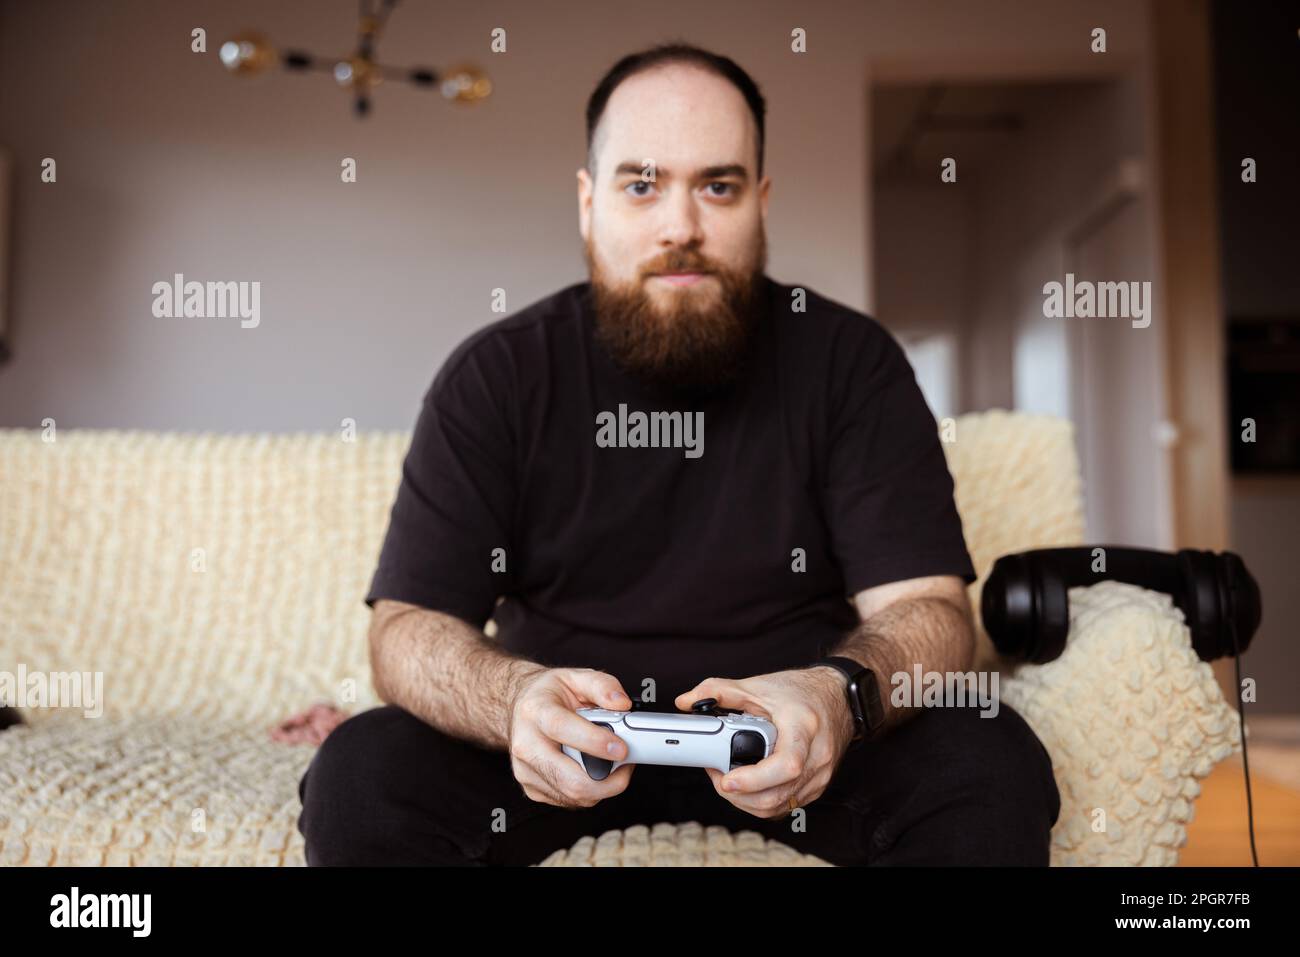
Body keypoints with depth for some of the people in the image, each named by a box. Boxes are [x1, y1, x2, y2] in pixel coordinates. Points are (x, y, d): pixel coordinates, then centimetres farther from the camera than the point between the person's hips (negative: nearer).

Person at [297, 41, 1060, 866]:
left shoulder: (851, 363, -5)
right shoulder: (496, 376, -4)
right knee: (360, 779, -24)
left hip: (781, 744, 0)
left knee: (992, 769, -26)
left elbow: (928, 610, -11)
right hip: (570, 741, 1)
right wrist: (515, 699, -32)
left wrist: (841, 696, -35)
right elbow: (407, 627, -9)